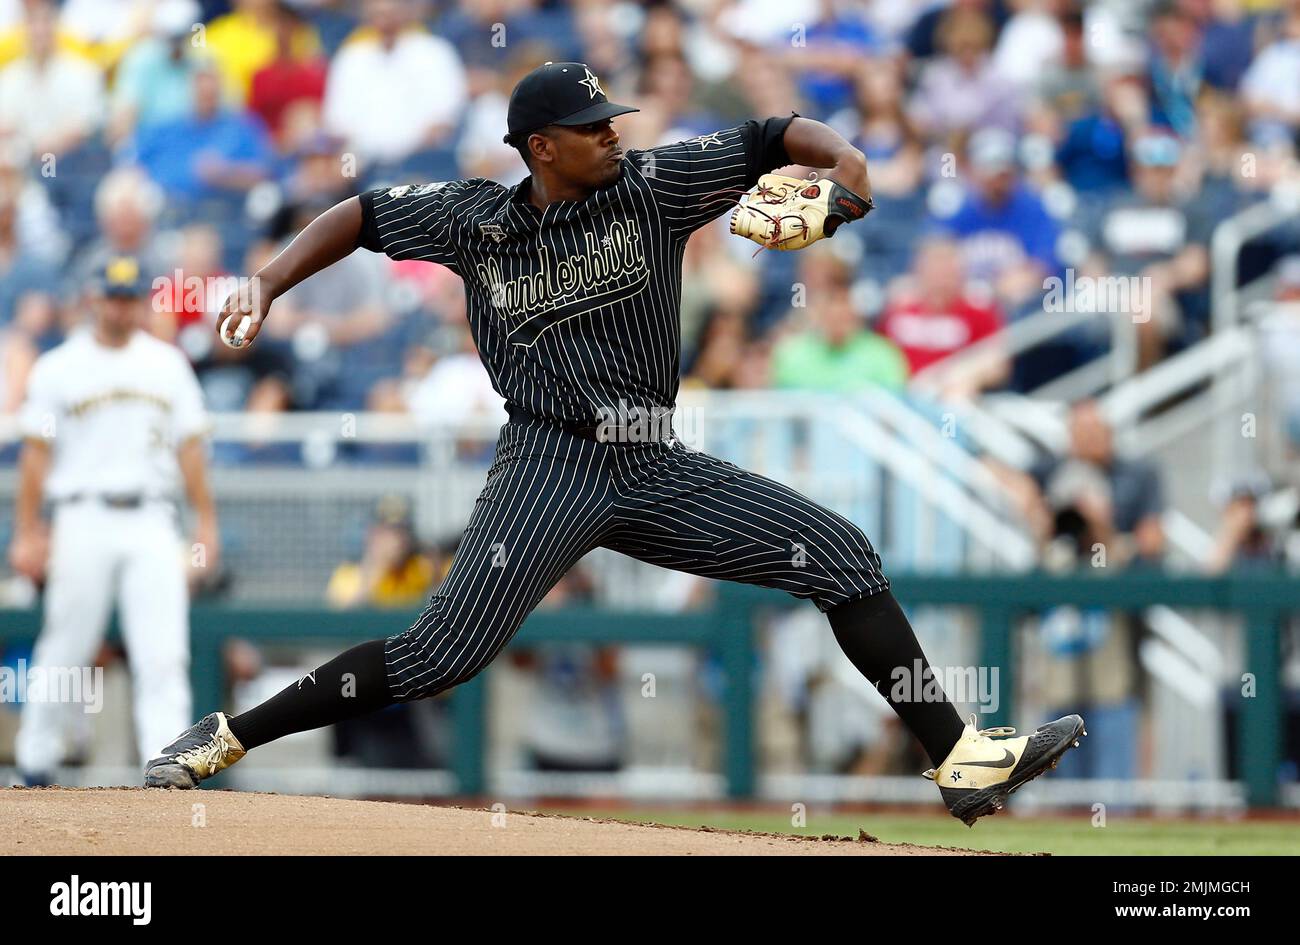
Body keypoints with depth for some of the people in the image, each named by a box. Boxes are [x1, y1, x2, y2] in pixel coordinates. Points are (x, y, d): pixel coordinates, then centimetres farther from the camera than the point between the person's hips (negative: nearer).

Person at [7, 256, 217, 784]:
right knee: (66, 650, 3)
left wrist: (206, 522, 7)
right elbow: (37, 452, 2)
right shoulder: (60, 368, 3)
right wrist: (26, 532, -4)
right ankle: (36, 757, 20)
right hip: (84, 519, -2)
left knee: (163, 654, -10)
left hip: (151, 523, 2)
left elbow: (188, 446, 14)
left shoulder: (168, 364, 12)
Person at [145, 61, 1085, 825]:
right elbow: (364, 215, 12)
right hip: (551, 468, -3)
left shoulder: (652, 185, 1)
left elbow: (769, 140, -2)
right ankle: (223, 738, -5)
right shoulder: (475, 218, 0)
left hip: (658, 469, 3)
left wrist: (840, 154, -23)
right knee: (441, 653, -16)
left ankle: (963, 762, -5)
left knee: (840, 551, -7)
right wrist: (268, 287, 2)